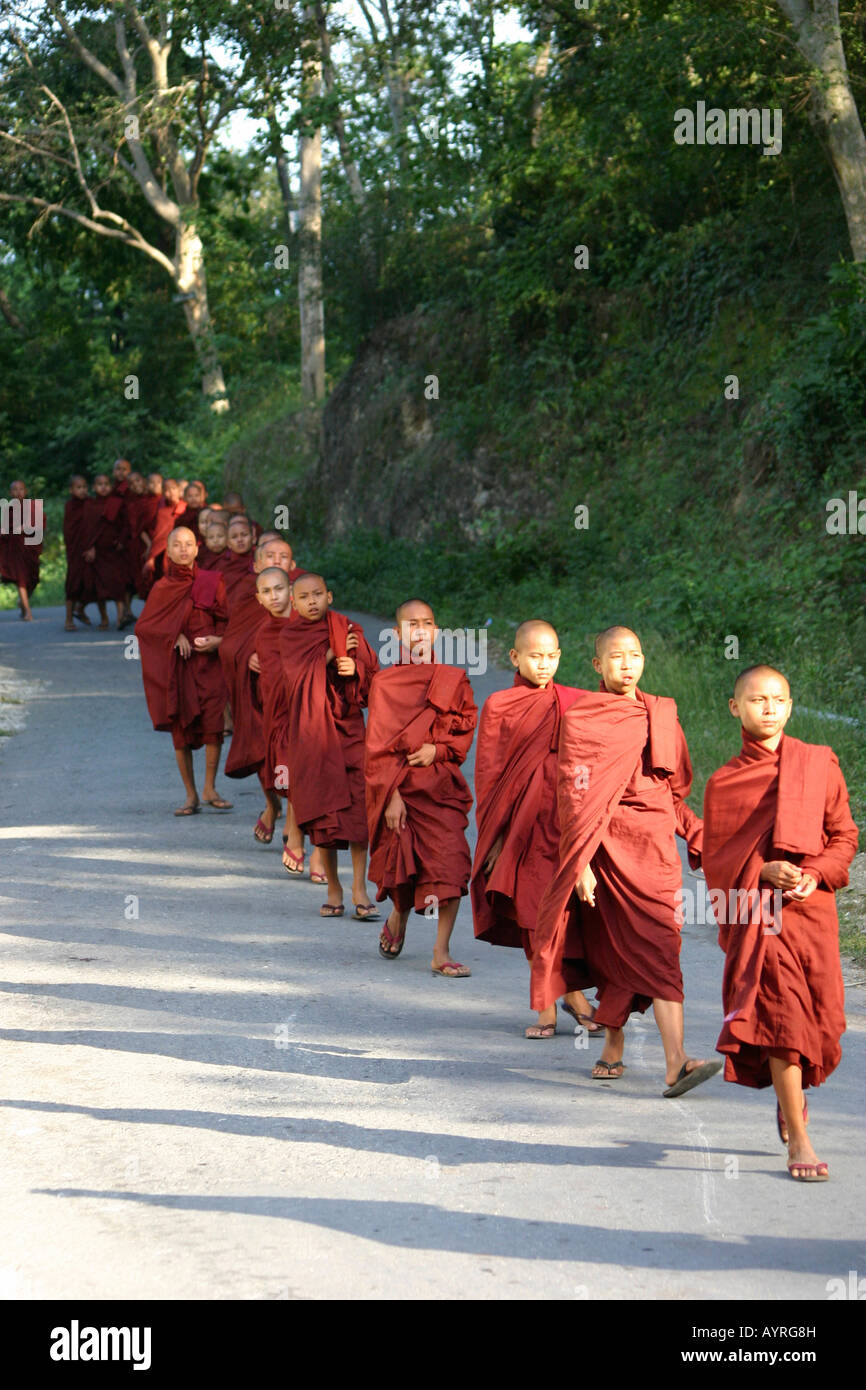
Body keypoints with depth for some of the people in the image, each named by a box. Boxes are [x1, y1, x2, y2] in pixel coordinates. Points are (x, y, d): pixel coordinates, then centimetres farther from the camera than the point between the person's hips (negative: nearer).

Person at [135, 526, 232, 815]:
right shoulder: (162, 588, 8)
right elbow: (144, 625, 4)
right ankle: (190, 795, 8)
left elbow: (225, 620, 9)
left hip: (208, 661, -1)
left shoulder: (211, 582, 7)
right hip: (176, 666, 1)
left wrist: (218, 640, -11)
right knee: (181, 728, 0)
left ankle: (209, 788, -5)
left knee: (213, 722, -17)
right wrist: (174, 636, -10)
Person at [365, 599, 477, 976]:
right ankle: (398, 920, 40)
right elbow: (378, 746, -2)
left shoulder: (454, 680, 6)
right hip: (398, 786, -1)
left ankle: (441, 952, -7)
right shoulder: (384, 683, 1)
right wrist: (391, 796, -9)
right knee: (402, 865, 6)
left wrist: (438, 749, -10)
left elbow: (466, 730, 9)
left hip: (441, 786, 1)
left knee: (451, 864, -13)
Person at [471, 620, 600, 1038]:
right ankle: (546, 1005, 10)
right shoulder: (499, 706, 2)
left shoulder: (576, 703, 7)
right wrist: (494, 831, -2)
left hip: (568, 819, 1)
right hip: (523, 822, -1)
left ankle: (574, 993, 12)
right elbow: (488, 772, 3)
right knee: (533, 913, 1)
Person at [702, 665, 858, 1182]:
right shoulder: (724, 782, 4)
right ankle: (800, 1142, -9)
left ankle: (793, 1092, 40)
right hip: (758, 915, -2)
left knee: (820, 1020, 6)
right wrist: (763, 872, -14)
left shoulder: (820, 763, 6)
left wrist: (816, 874, -10)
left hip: (812, 906, 2)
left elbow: (844, 835, 8)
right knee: (781, 1015, -12)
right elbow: (717, 861, 4)